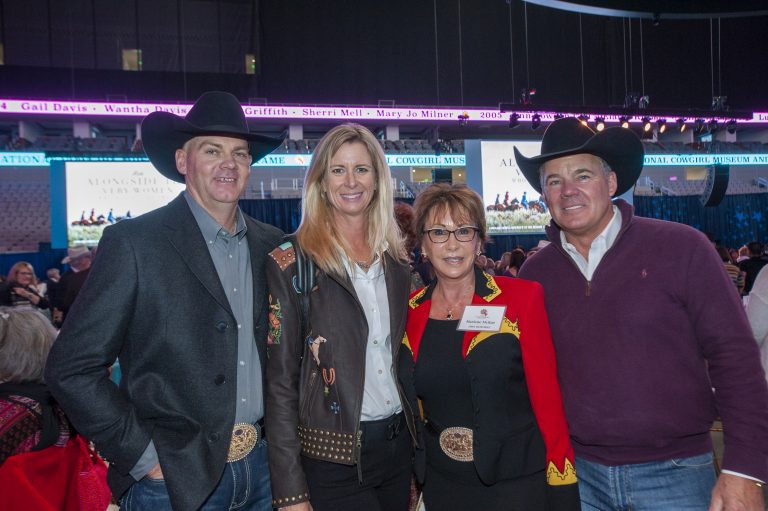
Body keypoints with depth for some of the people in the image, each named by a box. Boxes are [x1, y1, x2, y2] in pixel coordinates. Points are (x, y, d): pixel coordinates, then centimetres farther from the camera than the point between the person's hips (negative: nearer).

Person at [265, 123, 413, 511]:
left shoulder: (397, 260, 5)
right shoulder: (291, 264, -10)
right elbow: (279, 381, -11)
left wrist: (420, 463, 9)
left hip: (398, 446, 5)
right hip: (331, 460, -5)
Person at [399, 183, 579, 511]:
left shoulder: (521, 298, -10)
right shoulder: (411, 310, -1)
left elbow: (547, 397, -10)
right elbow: (411, 407, 9)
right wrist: (412, 482, 8)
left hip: (516, 483, -3)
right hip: (440, 484, 3)